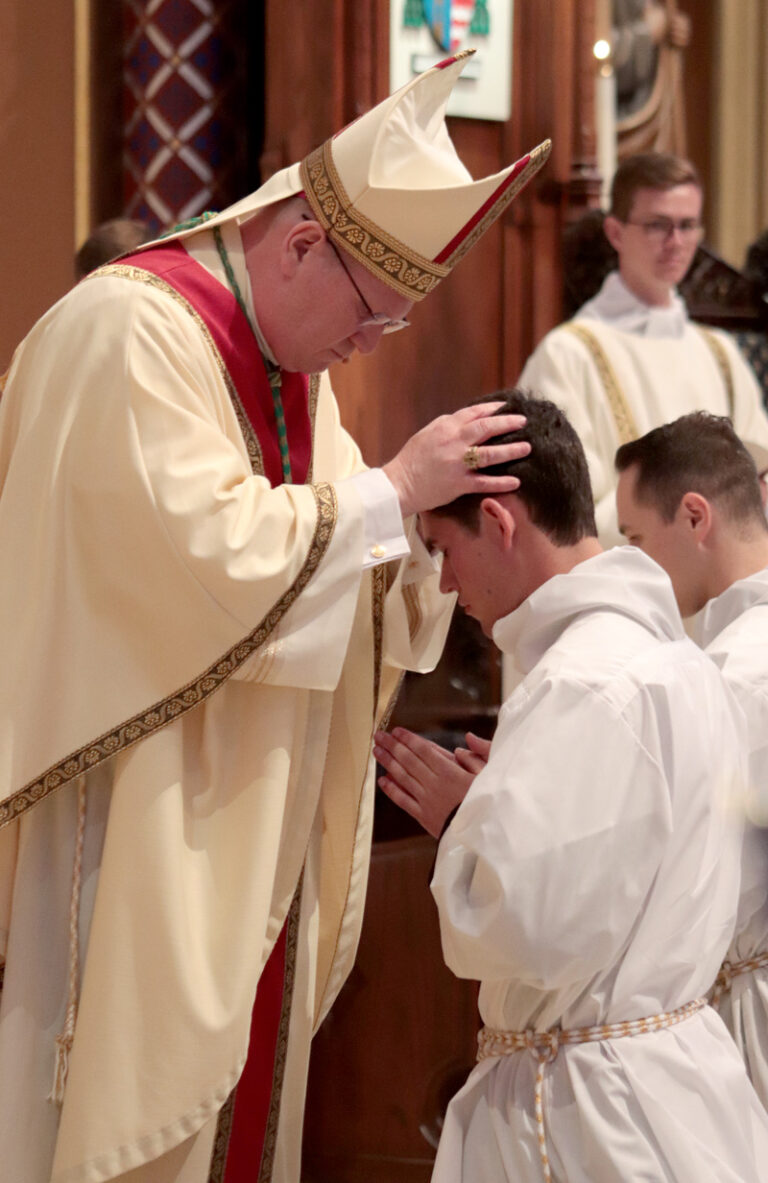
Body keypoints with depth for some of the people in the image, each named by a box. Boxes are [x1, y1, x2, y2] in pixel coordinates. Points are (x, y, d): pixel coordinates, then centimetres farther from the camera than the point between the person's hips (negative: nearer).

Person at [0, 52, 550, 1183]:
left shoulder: (289, 347, 11)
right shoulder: (131, 333, -19)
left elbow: (308, 545, 15)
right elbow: (209, 545, -26)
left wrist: (432, 529, -5)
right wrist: (393, 487, -20)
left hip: (249, 814, 9)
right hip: (140, 822, -9)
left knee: (238, 1058, 13)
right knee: (141, 1086, -3)